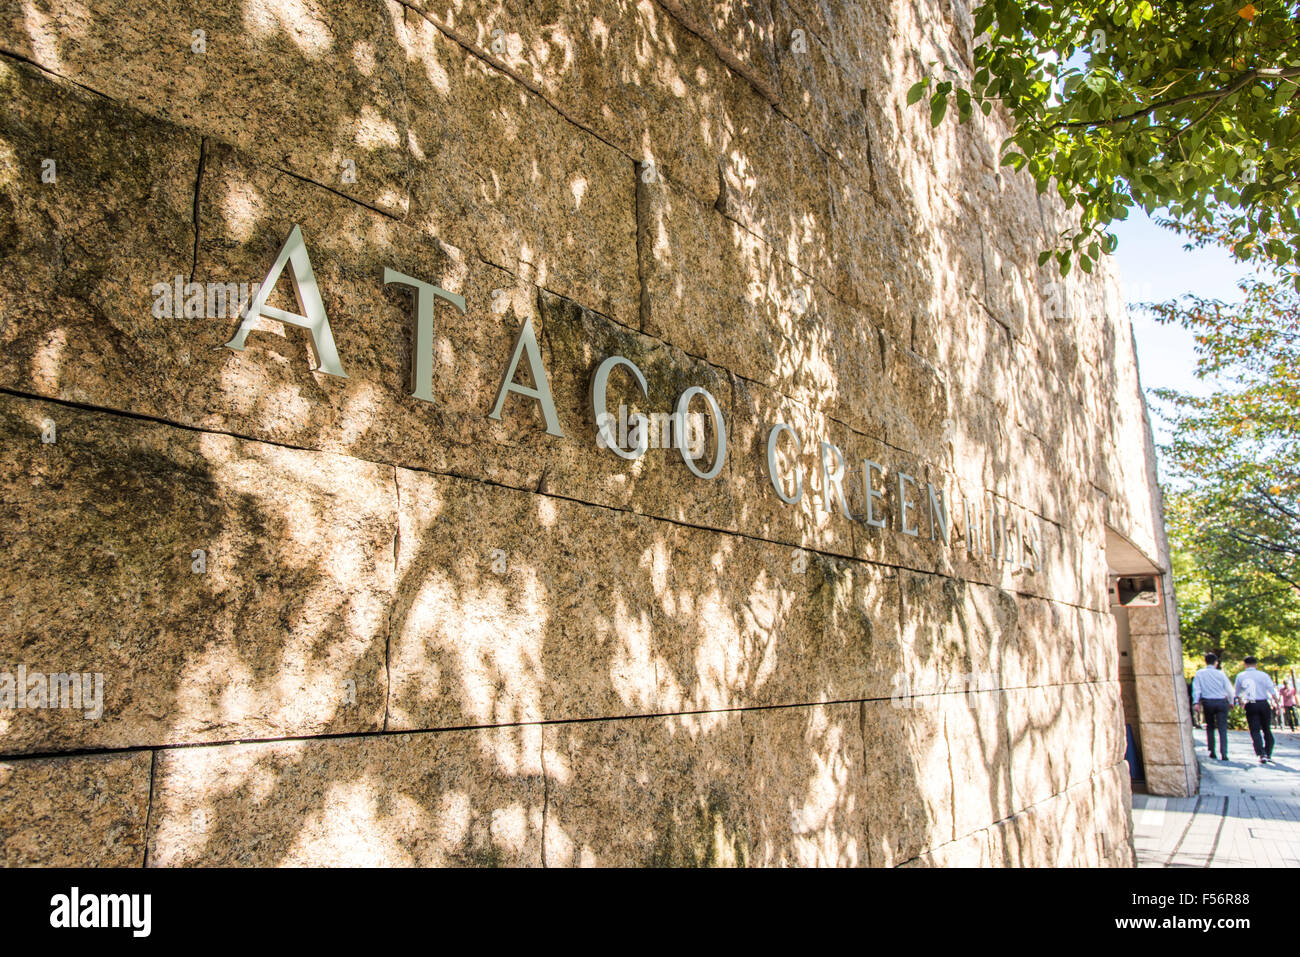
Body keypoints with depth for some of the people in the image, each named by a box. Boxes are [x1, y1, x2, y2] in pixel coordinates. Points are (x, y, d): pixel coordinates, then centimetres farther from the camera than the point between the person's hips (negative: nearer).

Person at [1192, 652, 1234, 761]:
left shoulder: (1199, 673, 3)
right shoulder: (1220, 674, 1)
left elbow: (1196, 688, -4)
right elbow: (1229, 689, 4)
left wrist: (1196, 702, -7)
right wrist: (1231, 702, 16)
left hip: (1207, 702, 1)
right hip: (1221, 702, -1)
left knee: (1210, 727, 15)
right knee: (1222, 728, 0)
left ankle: (1212, 751, 13)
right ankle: (1223, 753, -8)